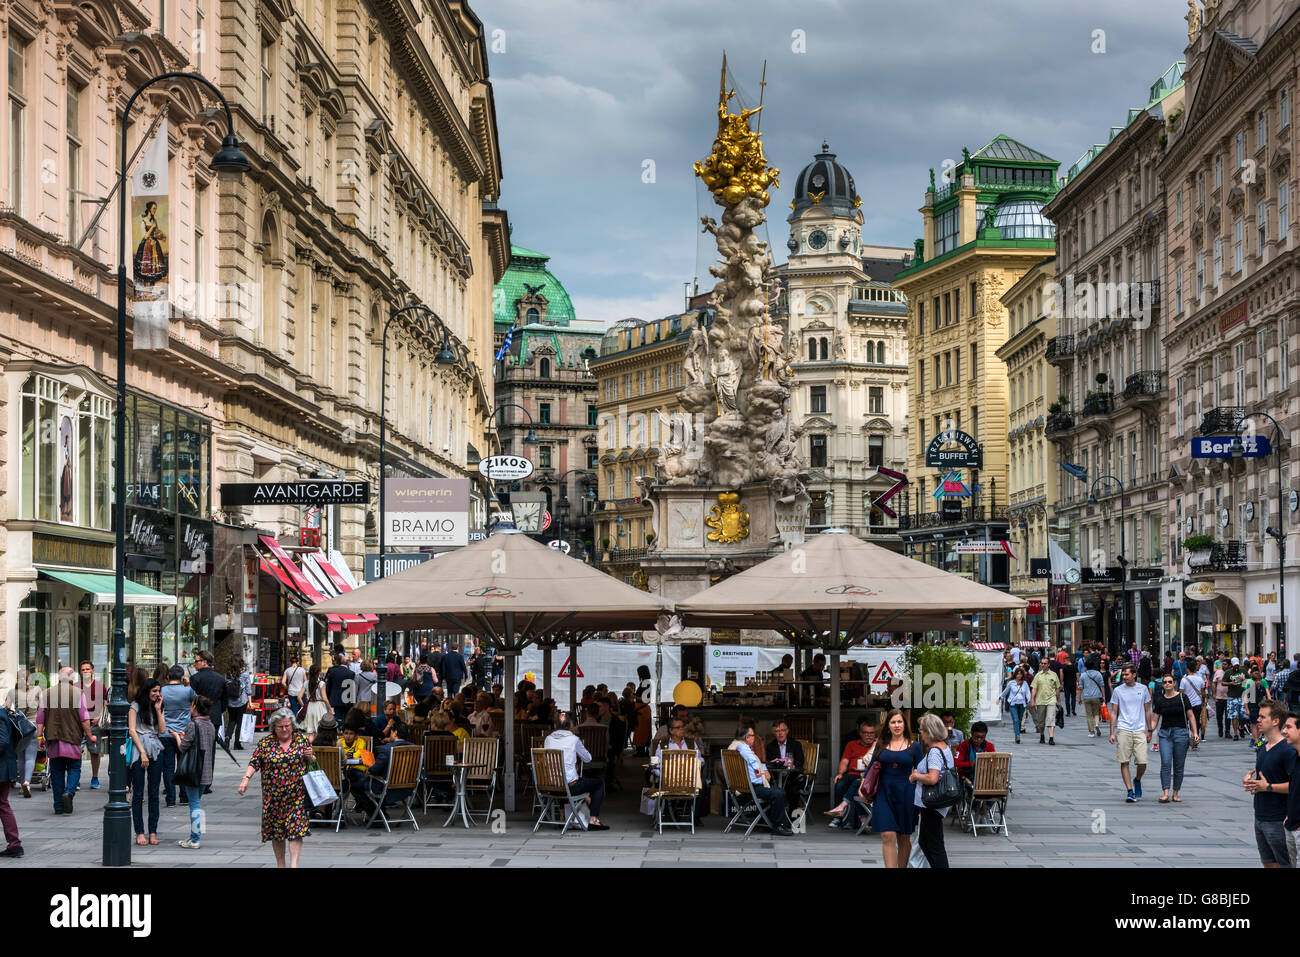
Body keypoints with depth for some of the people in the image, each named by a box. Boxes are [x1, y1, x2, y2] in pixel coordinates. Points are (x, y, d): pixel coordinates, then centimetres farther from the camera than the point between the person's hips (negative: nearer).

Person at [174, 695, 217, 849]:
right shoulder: (210, 725, 9)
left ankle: (195, 840, -5)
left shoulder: (193, 724, -14)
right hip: (206, 771, 7)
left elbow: (183, 748, -13)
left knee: (194, 803, -5)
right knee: (197, 803, 16)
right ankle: (194, 836, 21)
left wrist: (177, 737, 8)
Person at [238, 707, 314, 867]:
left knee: (296, 829, -11)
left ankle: (294, 864, -14)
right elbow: (254, 763, -1)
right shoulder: (265, 743, 2)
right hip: (273, 795, 1)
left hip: (297, 794, -1)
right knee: (276, 830, 6)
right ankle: (280, 864, 19)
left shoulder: (302, 739, 5)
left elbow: (312, 763, 15)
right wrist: (246, 778, -16)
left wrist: (310, 757, -7)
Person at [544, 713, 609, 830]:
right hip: (569, 787, -6)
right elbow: (588, 759, 8)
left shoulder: (548, 739, 6)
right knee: (599, 783, 17)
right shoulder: (574, 739, -5)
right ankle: (593, 820, 8)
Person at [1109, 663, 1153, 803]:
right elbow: (1113, 713, 7)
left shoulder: (1143, 689, 8)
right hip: (1123, 730, 0)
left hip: (1140, 730, 1)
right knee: (1124, 762, -5)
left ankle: (1137, 780, 25)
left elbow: (1147, 711, 14)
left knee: (1142, 763, -6)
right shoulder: (1118, 691, 5)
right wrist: (1112, 733, 1)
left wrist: (1149, 731, 11)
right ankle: (1130, 791, 2)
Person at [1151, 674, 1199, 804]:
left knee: (1178, 766, 3)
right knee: (1165, 764, -12)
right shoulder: (1160, 700, 7)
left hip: (1181, 733, -1)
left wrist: (1195, 733, -6)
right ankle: (1166, 794, -17)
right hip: (1165, 734, 1)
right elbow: (1155, 719, 9)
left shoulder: (1182, 697, 0)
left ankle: (1175, 794, 12)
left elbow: (1191, 716, 2)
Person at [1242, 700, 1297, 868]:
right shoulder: (1262, 748, 12)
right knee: (1268, 862, 15)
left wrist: (1268, 787, -19)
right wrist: (1249, 778, 5)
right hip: (1260, 817, 9)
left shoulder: (1287, 750, -17)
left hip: (1278, 821, -9)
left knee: (1284, 864, -3)